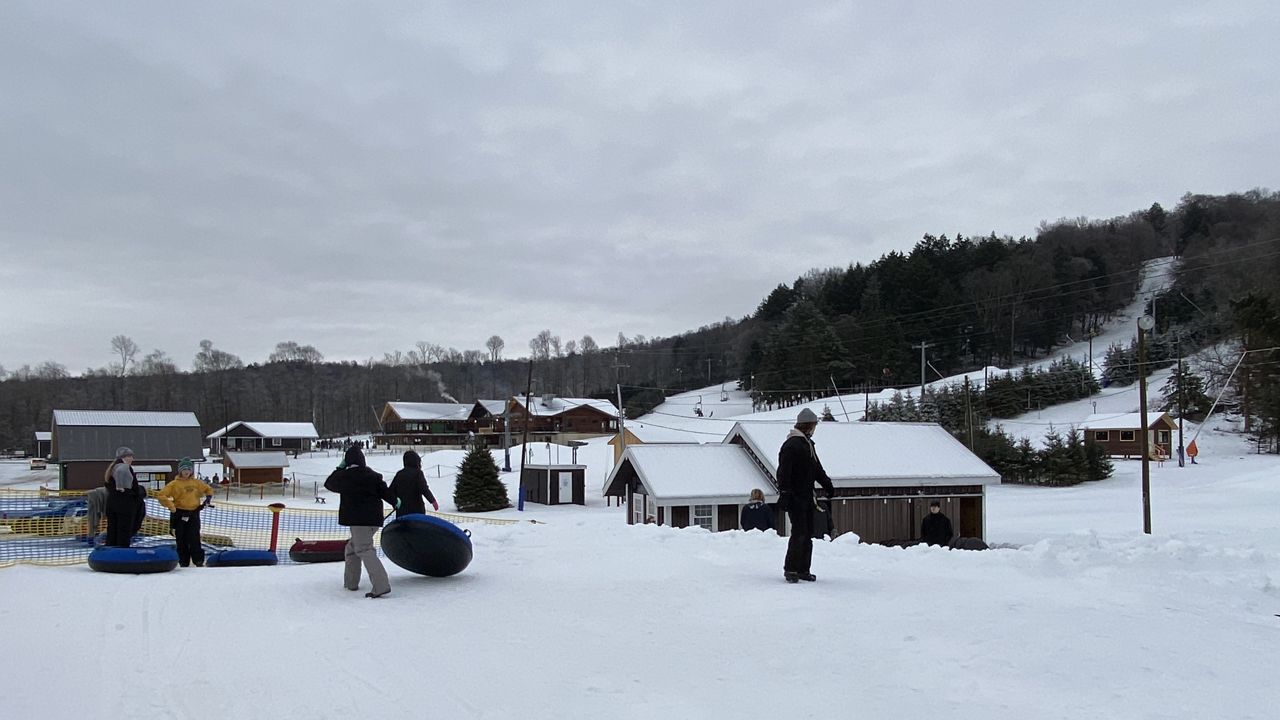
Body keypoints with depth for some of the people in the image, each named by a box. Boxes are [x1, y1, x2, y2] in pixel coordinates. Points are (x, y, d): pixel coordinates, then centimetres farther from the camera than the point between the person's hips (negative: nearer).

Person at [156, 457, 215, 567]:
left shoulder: (197, 482, 8)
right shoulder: (174, 484, -1)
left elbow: (209, 490, 22)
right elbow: (161, 495, -5)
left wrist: (207, 499, 6)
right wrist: (170, 505, -12)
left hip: (194, 514, 1)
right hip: (179, 514, -1)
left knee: (194, 539, -6)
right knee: (181, 540, 4)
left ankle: (199, 561, -2)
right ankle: (183, 563, 12)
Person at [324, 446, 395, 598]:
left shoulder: (344, 476, -3)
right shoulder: (372, 475, 7)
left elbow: (329, 484, 15)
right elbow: (384, 490, 5)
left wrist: (339, 468, 24)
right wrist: (394, 502, 20)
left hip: (358, 519, -7)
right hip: (374, 518, 7)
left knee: (364, 550, -12)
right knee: (352, 547, 23)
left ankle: (381, 585, -26)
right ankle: (351, 582, 27)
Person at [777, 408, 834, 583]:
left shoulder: (808, 444, 18)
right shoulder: (791, 445, -13)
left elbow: (817, 468, 30)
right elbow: (783, 472, -19)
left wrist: (827, 485, 33)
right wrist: (784, 493, -24)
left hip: (806, 497, 9)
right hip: (795, 497, -9)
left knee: (807, 534, 10)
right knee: (799, 533, -10)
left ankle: (803, 570, 16)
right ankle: (790, 569, -2)